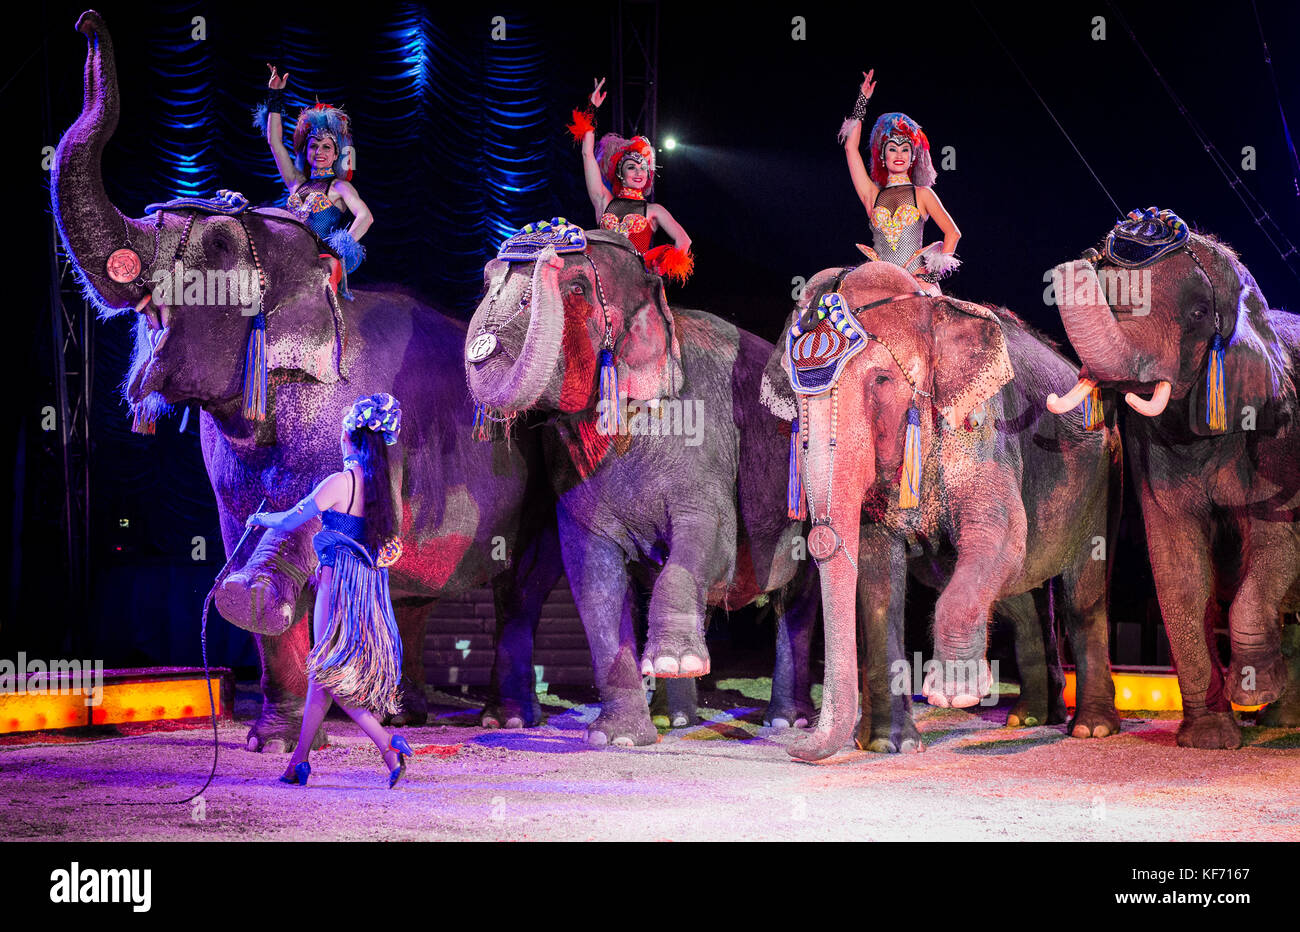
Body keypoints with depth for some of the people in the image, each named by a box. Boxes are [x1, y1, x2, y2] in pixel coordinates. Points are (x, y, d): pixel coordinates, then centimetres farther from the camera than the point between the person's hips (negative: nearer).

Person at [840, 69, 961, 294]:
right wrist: (861, 102, 19)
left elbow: (953, 233, 8)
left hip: (917, 279, -2)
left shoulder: (923, 194, 14)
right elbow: (851, 148, 15)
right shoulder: (873, 195, 17)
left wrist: (935, 274, -4)